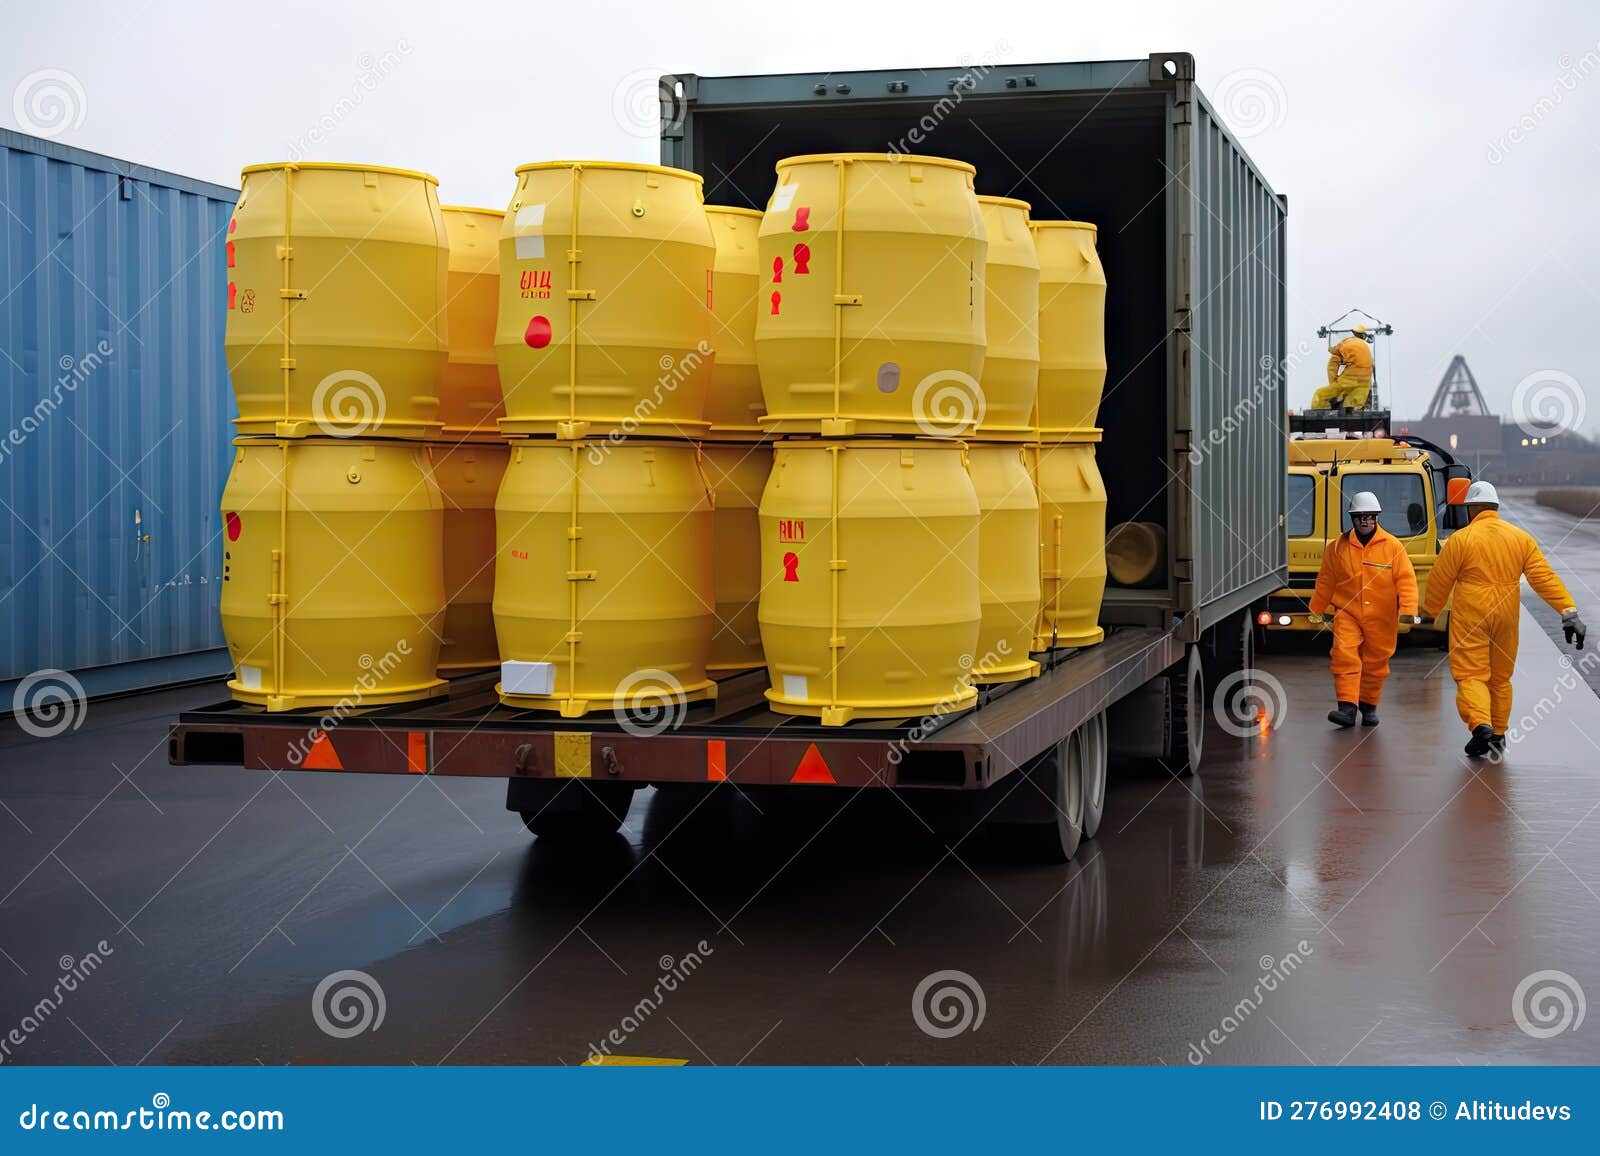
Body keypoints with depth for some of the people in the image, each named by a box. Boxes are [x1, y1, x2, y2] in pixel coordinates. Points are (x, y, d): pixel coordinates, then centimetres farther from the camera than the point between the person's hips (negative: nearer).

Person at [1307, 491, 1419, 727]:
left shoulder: (1392, 546, -2)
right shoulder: (1337, 547, 3)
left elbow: (1406, 579, -3)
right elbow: (1326, 581, 12)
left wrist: (1408, 609, -14)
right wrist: (1317, 610, 17)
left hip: (1381, 617, 0)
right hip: (1347, 612, 0)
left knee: (1375, 663, 9)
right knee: (1344, 656, -17)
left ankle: (1369, 706, 28)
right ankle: (1347, 707, -18)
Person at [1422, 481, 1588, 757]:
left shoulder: (1460, 539, -9)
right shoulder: (1521, 537, 3)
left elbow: (1439, 581, -2)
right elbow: (1544, 578, -2)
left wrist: (1429, 612, 14)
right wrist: (1569, 612, -4)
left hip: (1470, 618, -4)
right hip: (1506, 619, 4)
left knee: (1470, 675, -2)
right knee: (1500, 677, 17)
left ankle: (1481, 725, -24)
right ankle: (1498, 734, 24)